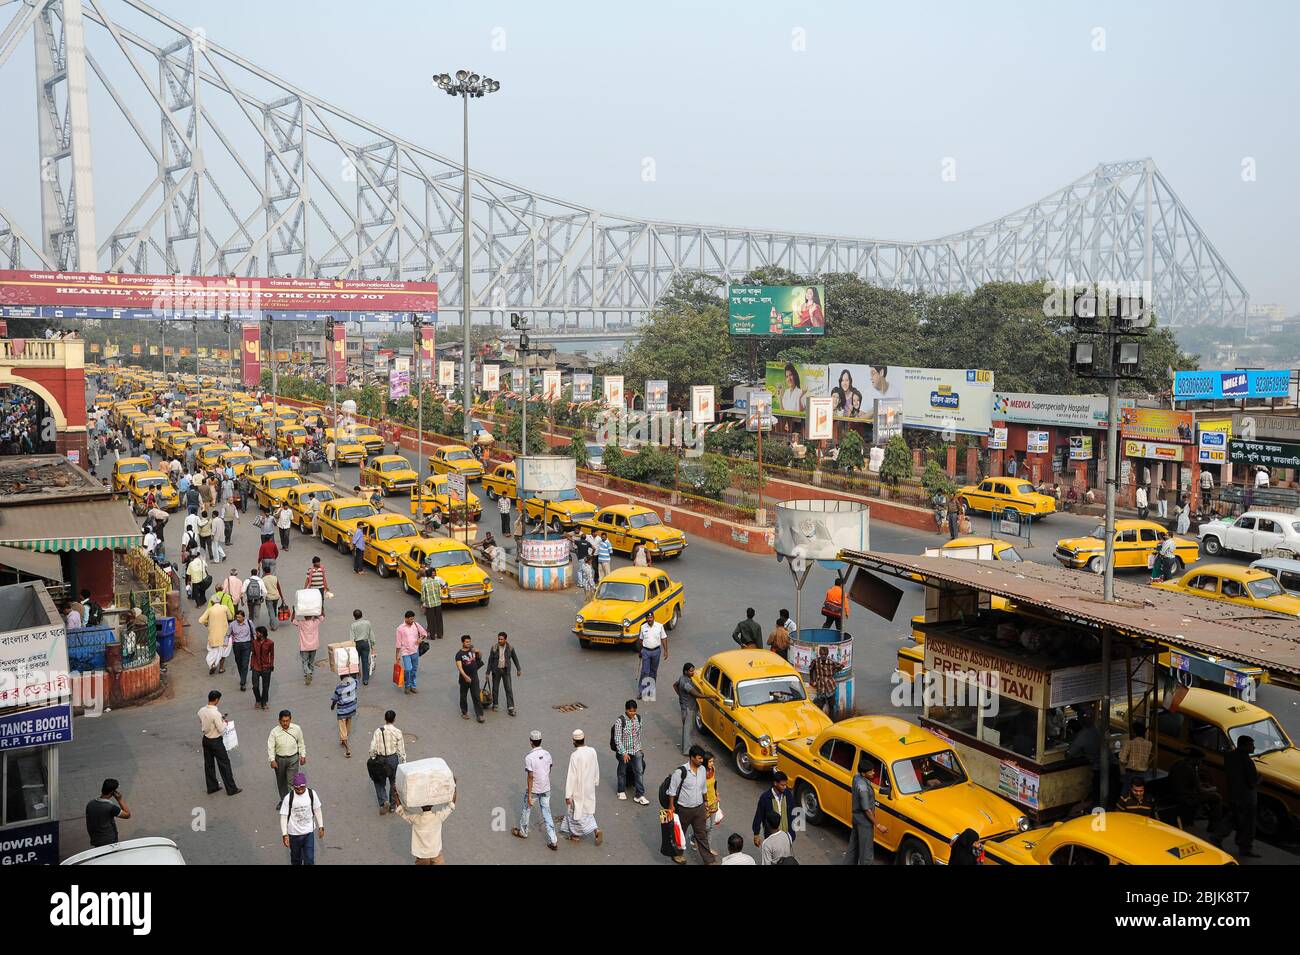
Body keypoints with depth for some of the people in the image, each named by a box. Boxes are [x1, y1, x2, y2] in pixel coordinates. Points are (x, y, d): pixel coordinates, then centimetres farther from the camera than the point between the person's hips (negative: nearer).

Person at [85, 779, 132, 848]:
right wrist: (120, 799, -11)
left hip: (95, 843, 6)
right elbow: (128, 815, -10)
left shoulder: (90, 804, -5)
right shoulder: (111, 808, -24)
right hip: (109, 844, -6)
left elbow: (88, 825, 6)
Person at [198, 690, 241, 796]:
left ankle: (212, 787, 31)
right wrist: (225, 723, -2)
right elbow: (221, 729, -22)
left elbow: (201, 725, 10)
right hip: (216, 741, -7)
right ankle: (231, 789, 12)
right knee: (224, 764, 4)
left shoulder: (201, 711, -4)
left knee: (208, 764, 18)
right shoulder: (215, 713, -27)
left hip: (206, 739, 7)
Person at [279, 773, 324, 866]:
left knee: (309, 859, 1)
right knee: (296, 858, 19)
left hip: (309, 833, 1)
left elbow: (317, 810, 2)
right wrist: (285, 835, -15)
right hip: (294, 834, -1)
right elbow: (283, 817, -13)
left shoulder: (312, 794, -11)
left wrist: (321, 827, 5)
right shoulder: (288, 798, -18)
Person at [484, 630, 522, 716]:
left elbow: (515, 658, 5)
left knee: (509, 689, -4)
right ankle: (494, 705, 30)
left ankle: (510, 708, -2)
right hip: (496, 670, 0)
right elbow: (490, 661, -4)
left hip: (506, 670, 0)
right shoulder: (494, 648, -11)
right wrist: (488, 673, -2)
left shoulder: (510, 648, -7)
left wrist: (518, 669, 9)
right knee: (495, 688, 12)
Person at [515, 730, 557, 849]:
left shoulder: (529, 757, -21)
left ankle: (523, 832, 41)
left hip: (533, 790, -5)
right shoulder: (546, 754, -3)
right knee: (546, 813, 9)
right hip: (546, 789, 5)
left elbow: (530, 777, -20)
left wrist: (529, 795, -15)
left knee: (526, 809, 20)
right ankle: (553, 841, 5)